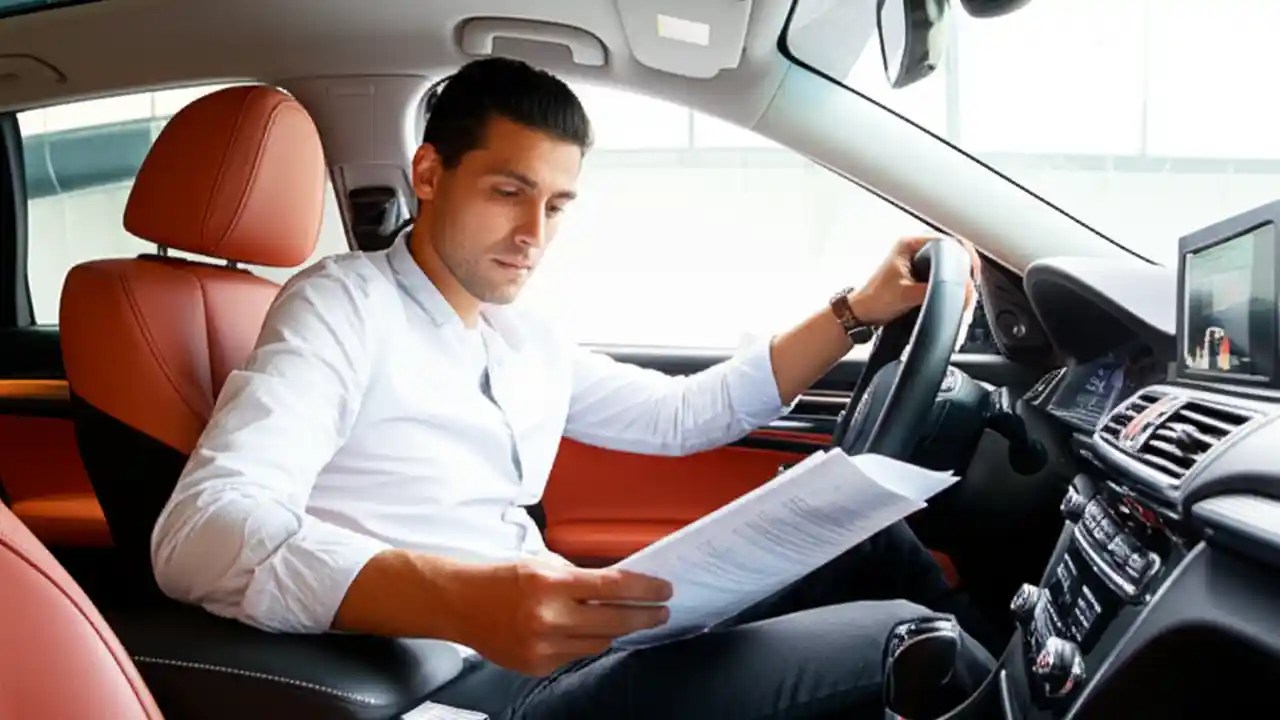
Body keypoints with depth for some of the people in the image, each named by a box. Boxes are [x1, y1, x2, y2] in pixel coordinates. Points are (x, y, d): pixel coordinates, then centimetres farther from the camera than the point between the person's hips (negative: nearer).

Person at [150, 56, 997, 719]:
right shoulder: (346, 303, -9)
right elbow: (201, 533, -24)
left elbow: (683, 415, 26)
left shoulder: (530, 341, 15)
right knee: (898, 645, -16)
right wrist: (467, 603, -41)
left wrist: (857, 310, 15)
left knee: (870, 541, 7)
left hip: (547, 643, 8)